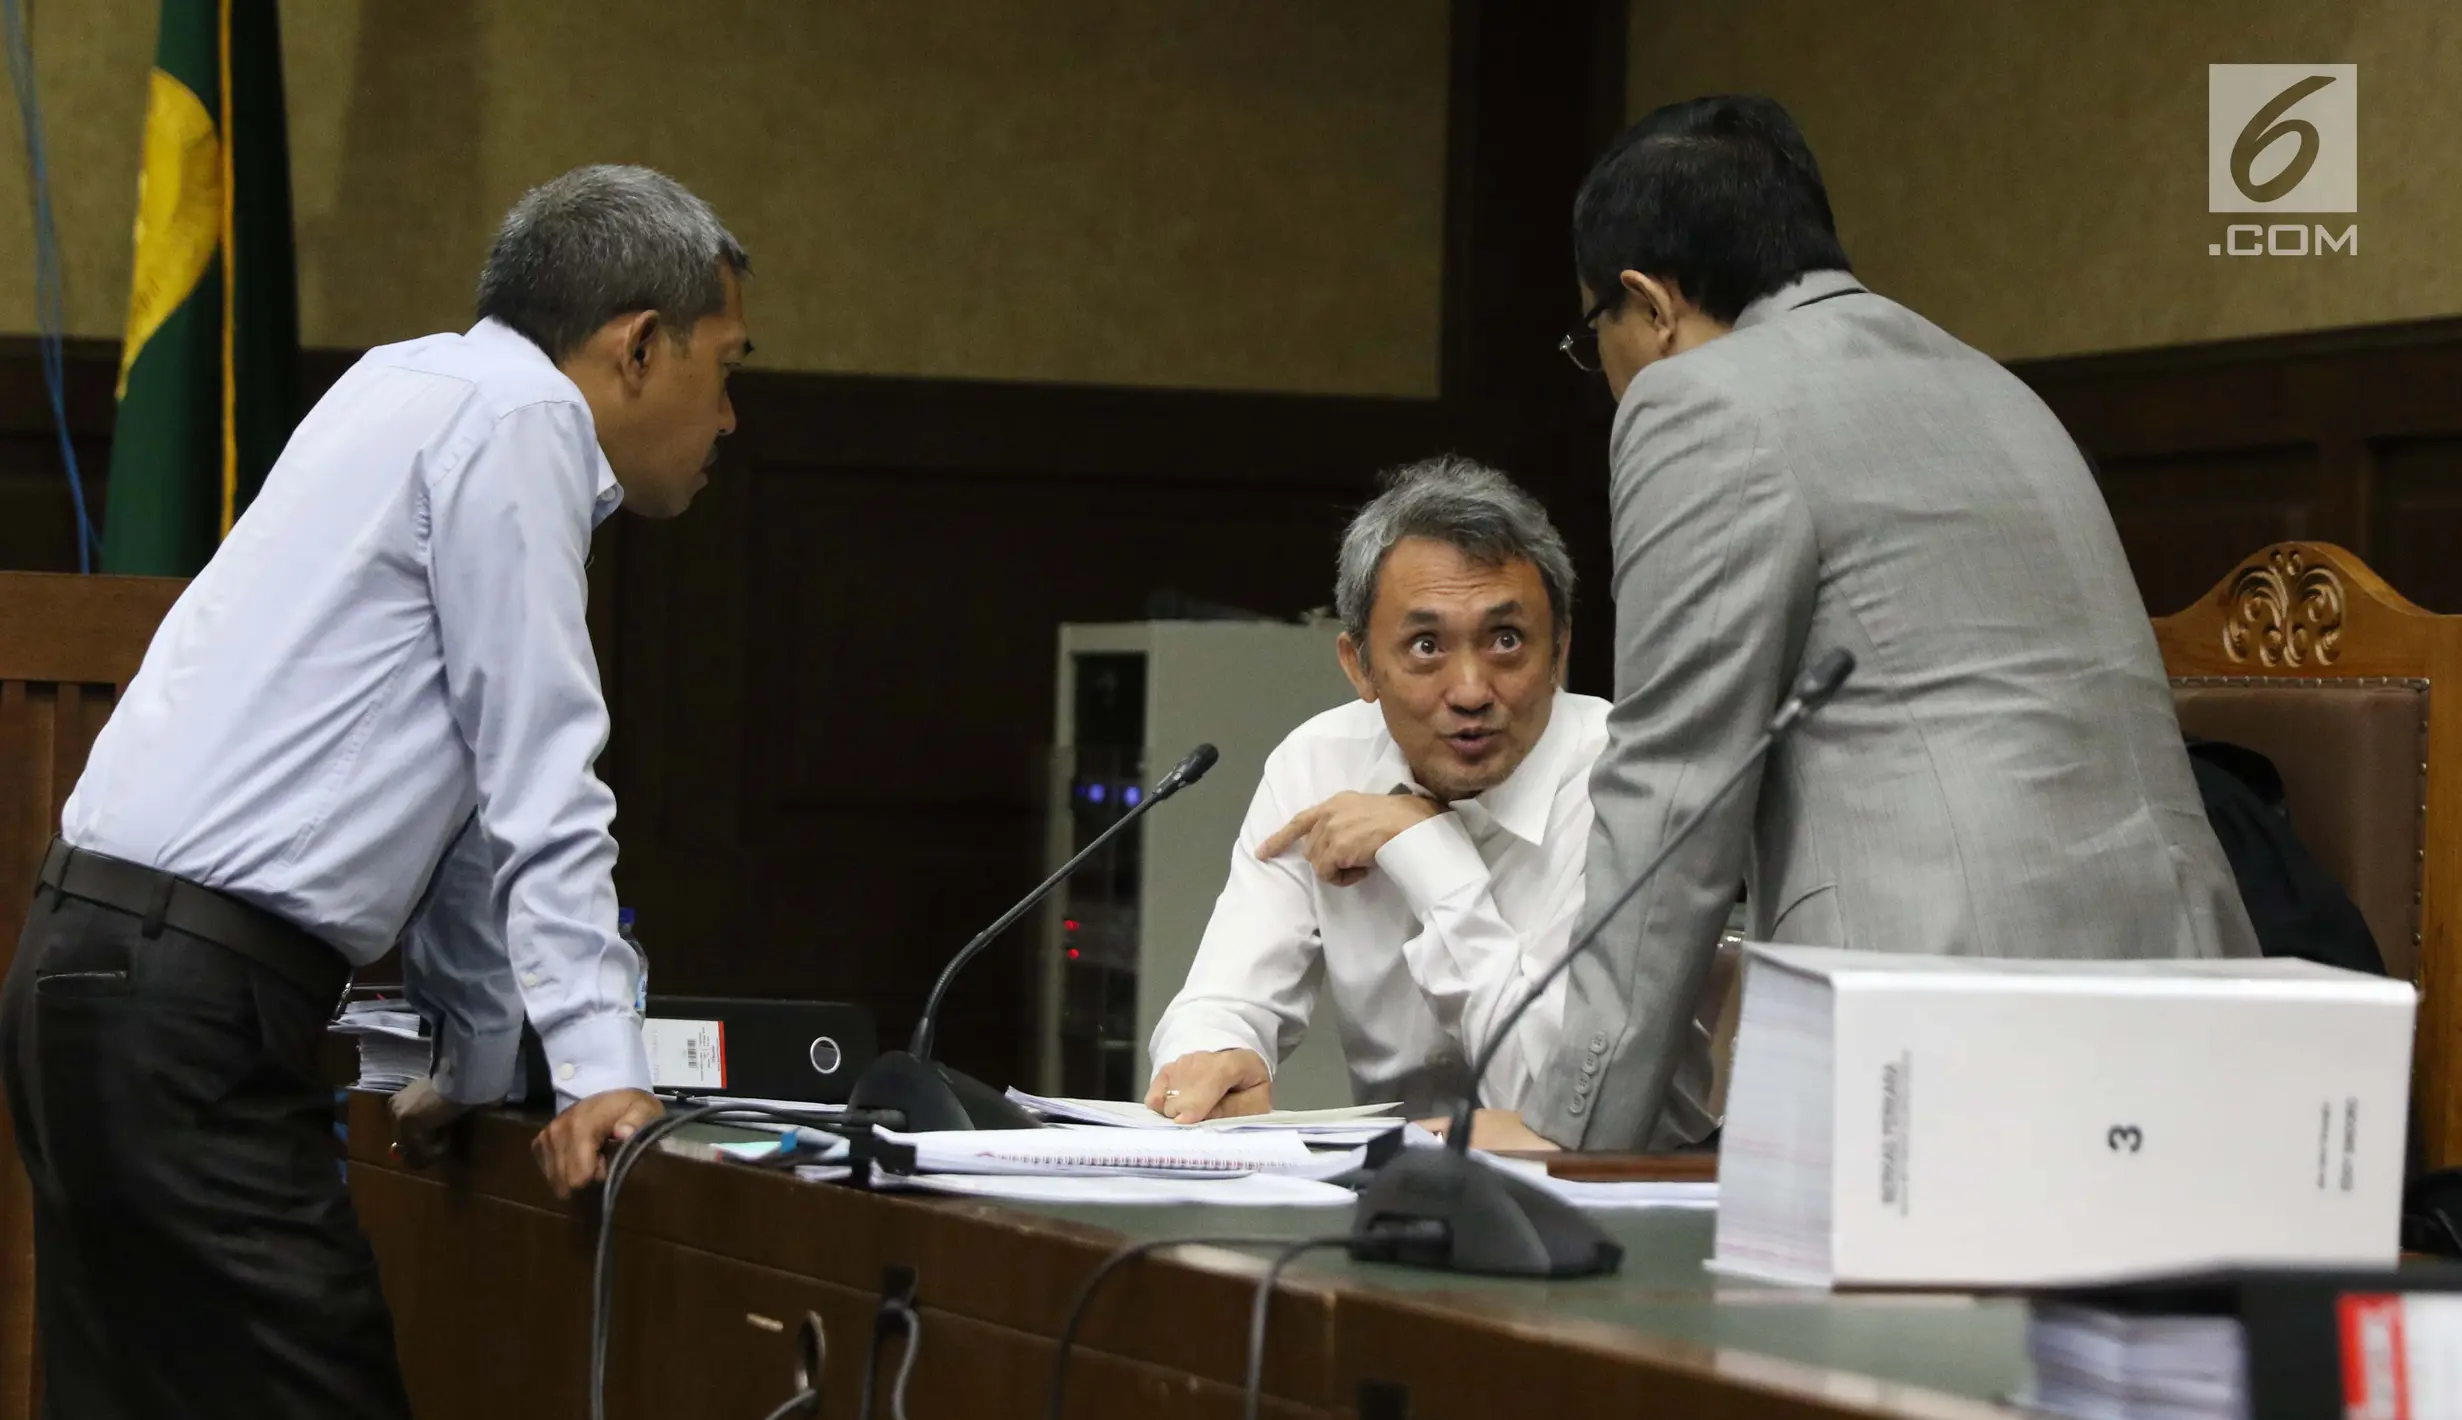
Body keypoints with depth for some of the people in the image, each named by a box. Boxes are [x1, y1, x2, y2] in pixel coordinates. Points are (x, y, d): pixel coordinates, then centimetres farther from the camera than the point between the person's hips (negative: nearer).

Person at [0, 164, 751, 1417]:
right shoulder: (517, 416, -7)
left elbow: (465, 780, 26)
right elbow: (539, 782, -11)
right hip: (190, 1011, -10)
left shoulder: (428, 394, 20)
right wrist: (599, 1067, -12)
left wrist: (483, 1064, 31)